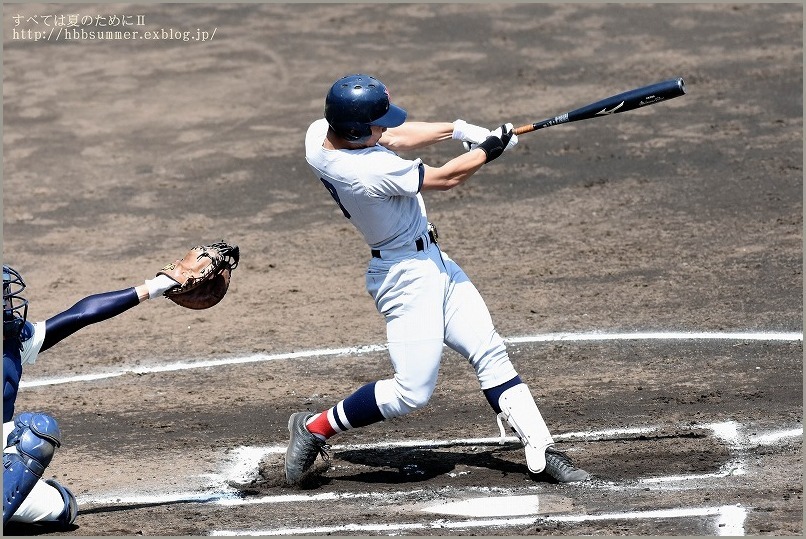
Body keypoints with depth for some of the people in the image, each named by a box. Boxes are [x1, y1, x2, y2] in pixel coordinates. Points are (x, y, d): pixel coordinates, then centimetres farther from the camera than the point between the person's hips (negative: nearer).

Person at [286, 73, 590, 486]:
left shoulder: (318, 134, -7)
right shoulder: (373, 172, -32)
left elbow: (393, 139, 11)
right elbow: (446, 178, -16)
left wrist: (459, 129, 3)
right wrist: (488, 150, 0)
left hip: (431, 262, 10)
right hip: (407, 274, -10)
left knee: (490, 354, 7)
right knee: (412, 391, -9)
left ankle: (540, 449, 9)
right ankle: (315, 428, 7)